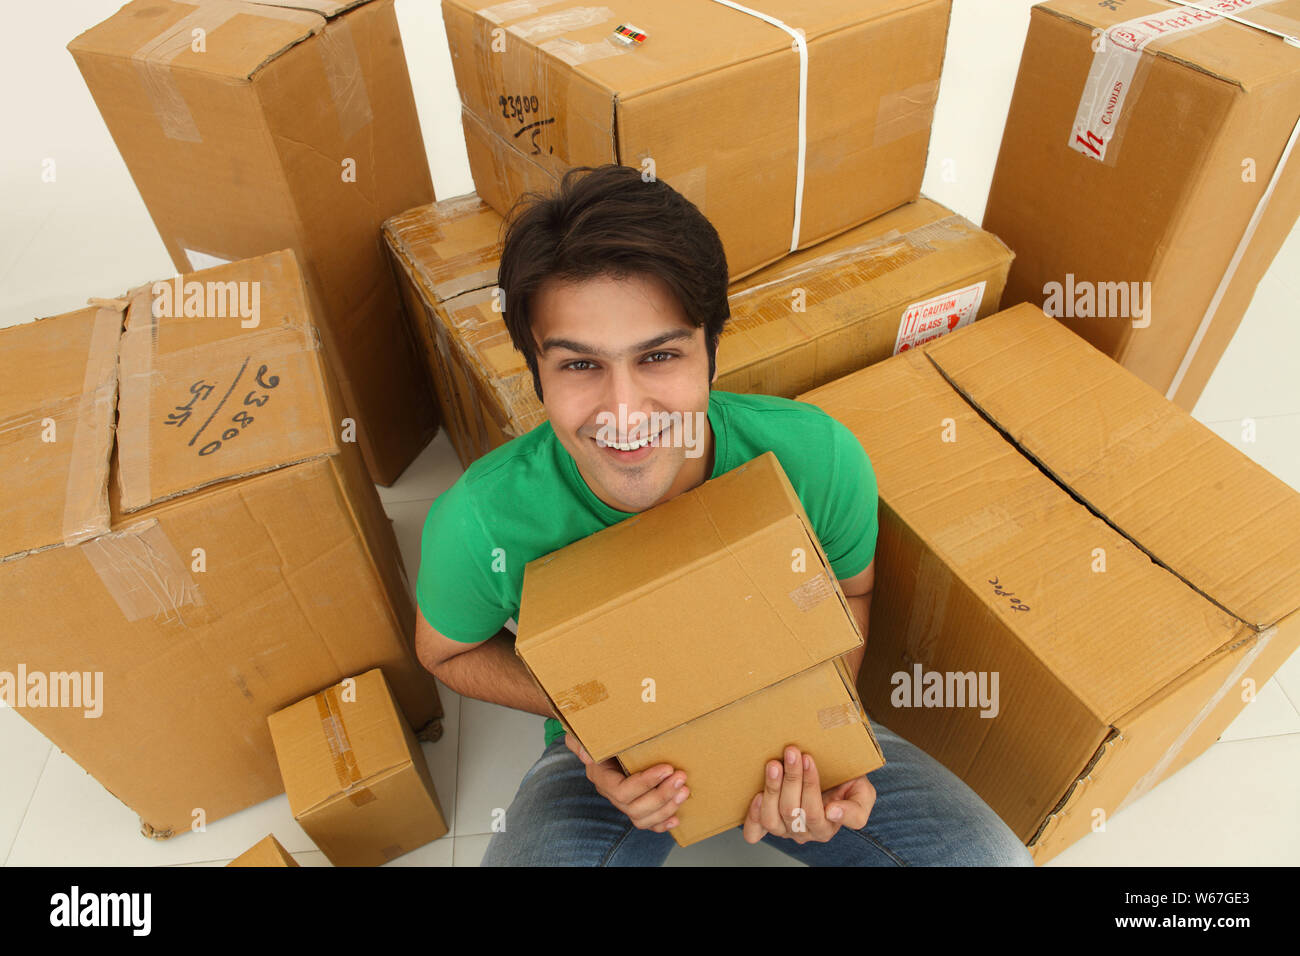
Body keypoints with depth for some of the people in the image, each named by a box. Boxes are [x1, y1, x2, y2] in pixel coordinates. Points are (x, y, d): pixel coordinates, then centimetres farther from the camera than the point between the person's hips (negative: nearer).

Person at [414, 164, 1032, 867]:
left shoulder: (818, 459, -23)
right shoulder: (481, 522, -28)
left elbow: (849, 590, -1)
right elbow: (449, 651, -5)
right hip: (607, 755, -1)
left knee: (990, 856, -13)